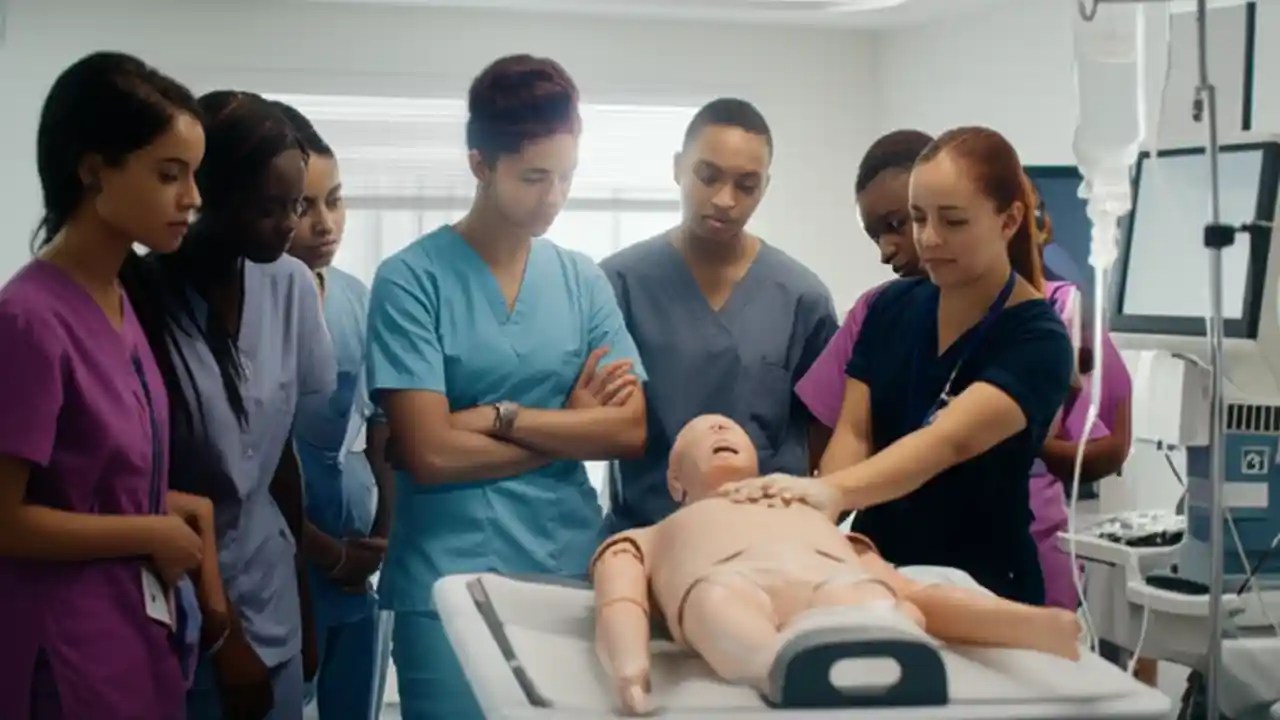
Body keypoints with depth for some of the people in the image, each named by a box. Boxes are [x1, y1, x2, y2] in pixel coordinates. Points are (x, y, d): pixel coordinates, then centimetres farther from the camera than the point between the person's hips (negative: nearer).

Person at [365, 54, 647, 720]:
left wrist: (501, 416, -11)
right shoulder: (411, 280, -6)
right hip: (450, 577, -4)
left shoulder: (583, 280, 7)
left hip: (573, 570, 4)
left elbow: (630, 429, -1)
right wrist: (574, 427, -4)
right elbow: (431, 453, -13)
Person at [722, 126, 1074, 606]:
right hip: (876, 568, 4)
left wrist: (832, 491, -46)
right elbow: (854, 431, -4)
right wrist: (816, 516, -25)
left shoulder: (1037, 340, -15)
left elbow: (949, 440, -30)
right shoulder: (891, 308, 2)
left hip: (981, 587, -4)